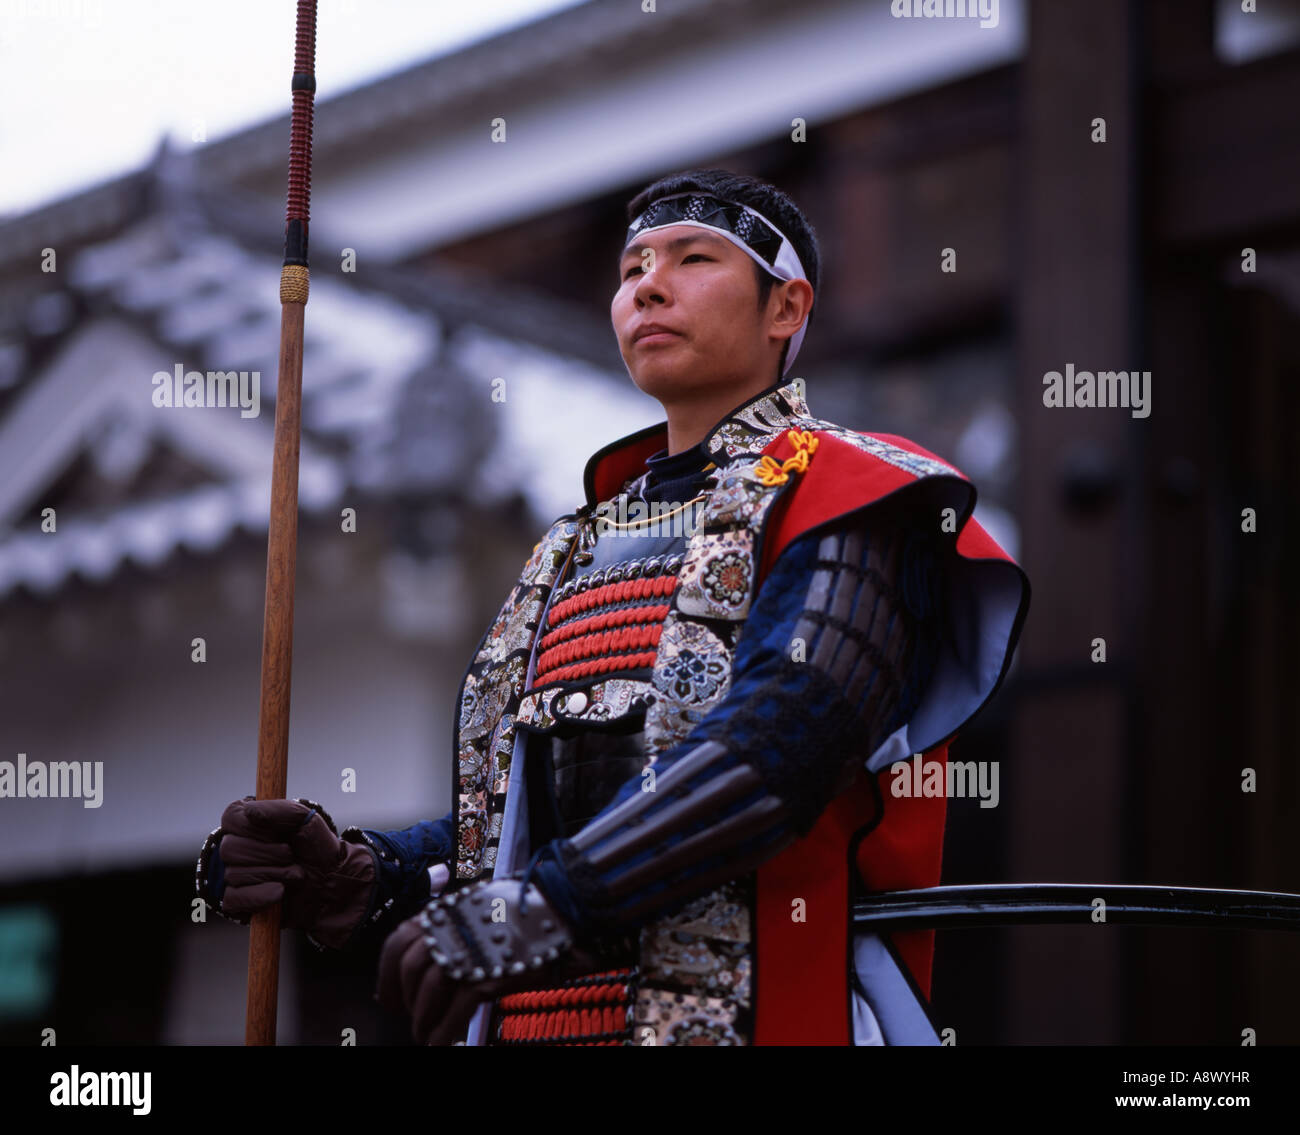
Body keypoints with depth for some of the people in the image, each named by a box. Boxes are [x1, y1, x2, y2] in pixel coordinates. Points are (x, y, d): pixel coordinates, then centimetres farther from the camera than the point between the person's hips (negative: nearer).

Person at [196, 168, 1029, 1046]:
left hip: (748, 1015, -5)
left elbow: (778, 752, -14)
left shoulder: (843, 495, 2)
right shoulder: (578, 550, 24)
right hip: (531, 1021, 5)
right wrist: (360, 880, 0)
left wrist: (553, 903, -24)